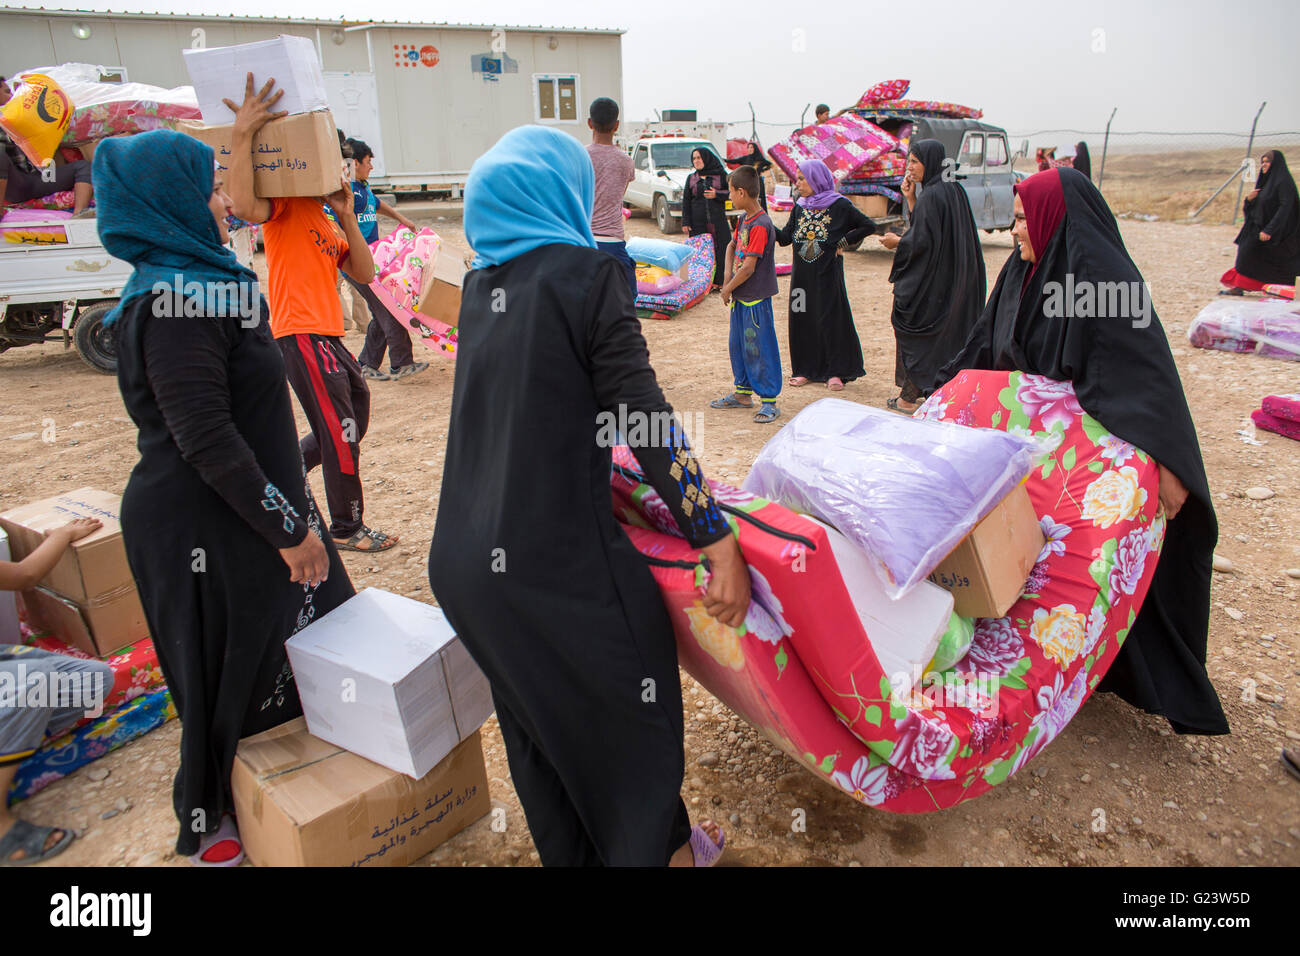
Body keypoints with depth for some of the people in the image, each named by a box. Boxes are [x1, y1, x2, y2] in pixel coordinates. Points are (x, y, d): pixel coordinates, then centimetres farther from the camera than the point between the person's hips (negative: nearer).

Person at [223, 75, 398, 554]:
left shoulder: (328, 224, 22)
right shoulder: (285, 205, -3)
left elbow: (364, 273, 10)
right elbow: (245, 205, -26)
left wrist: (347, 217, 3)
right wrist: (241, 136, -26)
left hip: (328, 336, 9)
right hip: (301, 335, -9)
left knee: (351, 423, 18)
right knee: (340, 433, -5)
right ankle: (347, 528, 7)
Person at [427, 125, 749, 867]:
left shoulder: (479, 286, 10)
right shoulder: (585, 274, -10)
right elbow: (642, 416, -18)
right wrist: (720, 542, -17)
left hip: (466, 564, 7)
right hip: (559, 563, -7)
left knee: (537, 727, 25)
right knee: (633, 716, 18)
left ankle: (571, 853, 46)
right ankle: (661, 847, 39)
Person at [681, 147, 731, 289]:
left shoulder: (721, 175, 4)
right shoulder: (691, 178, 12)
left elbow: (732, 193, 4)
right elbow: (686, 201, 11)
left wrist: (717, 195, -12)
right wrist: (685, 222, 2)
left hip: (718, 220, -2)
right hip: (698, 223, 2)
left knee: (720, 250, -3)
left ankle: (720, 280, 7)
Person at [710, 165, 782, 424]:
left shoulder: (760, 226, -20)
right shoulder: (743, 218, 8)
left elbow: (749, 268, -23)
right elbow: (732, 245, 22)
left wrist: (728, 288, -9)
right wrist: (728, 275, 5)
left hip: (756, 298, -9)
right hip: (740, 295, 9)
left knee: (760, 348, -3)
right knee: (737, 344, 18)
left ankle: (769, 401, 6)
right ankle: (743, 392, 32)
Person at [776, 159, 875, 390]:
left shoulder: (840, 205, -5)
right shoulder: (799, 207, 10)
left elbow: (869, 226, -2)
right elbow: (785, 237, 5)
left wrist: (843, 242, -7)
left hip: (828, 274, -5)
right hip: (802, 274, 5)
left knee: (831, 318, -1)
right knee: (803, 319, 7)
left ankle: (835, 371, 9)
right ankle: (807, 369, 18)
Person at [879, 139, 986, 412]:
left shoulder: (931, 195, -18)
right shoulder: (954, 189, 10)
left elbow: (923, 241, -22)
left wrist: (896, 242, -5)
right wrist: (910, 197, 7)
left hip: (928, 282, -9)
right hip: (954, 282, 9)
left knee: (911, 330, 1)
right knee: (949, 333, 14)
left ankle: (909, 397, 6)